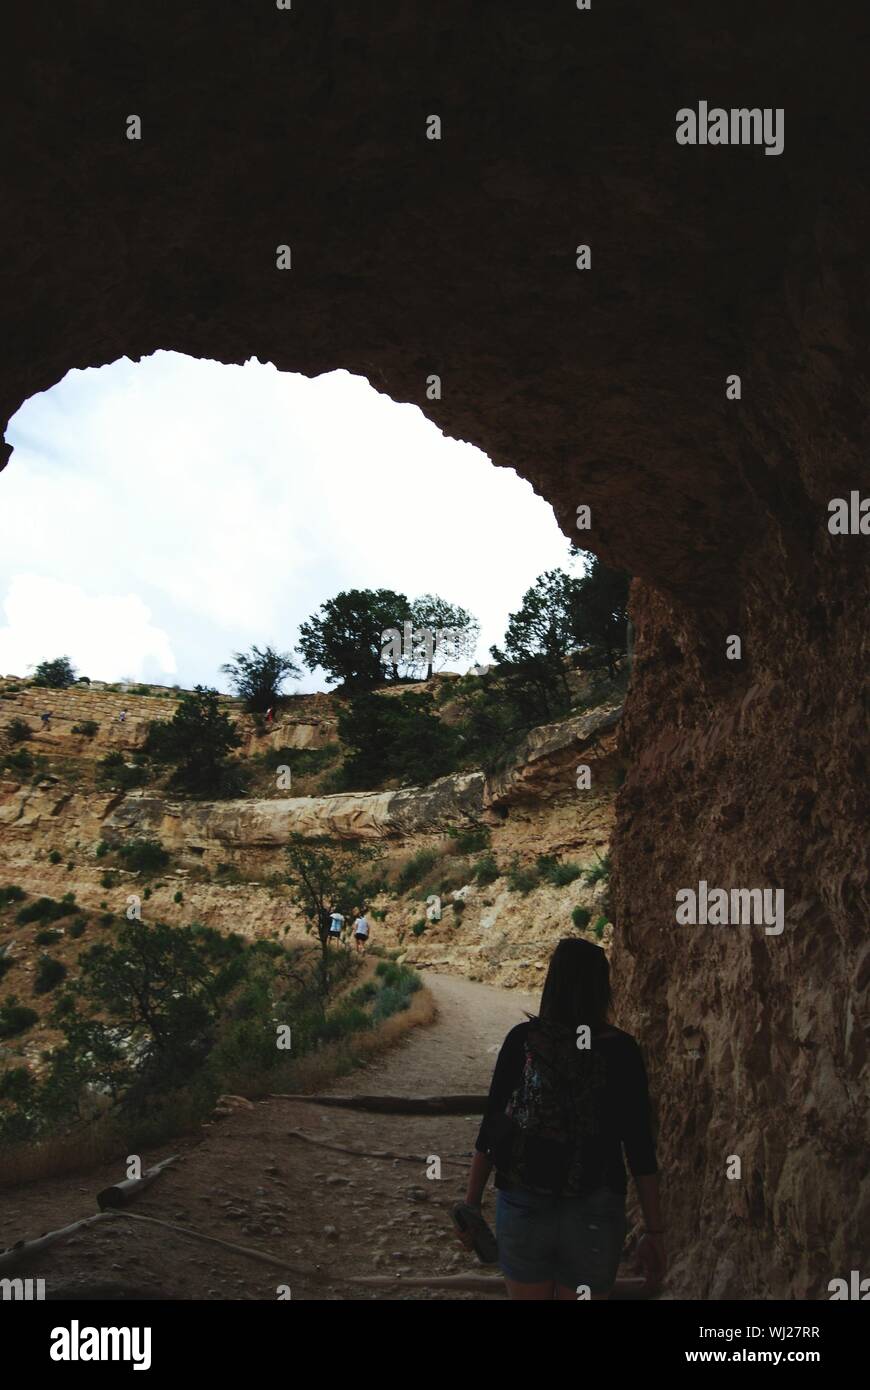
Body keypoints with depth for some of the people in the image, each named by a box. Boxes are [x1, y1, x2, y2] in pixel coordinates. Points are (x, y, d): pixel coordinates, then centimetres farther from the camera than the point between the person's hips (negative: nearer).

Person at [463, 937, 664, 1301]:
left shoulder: (523, 1039, -6)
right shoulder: (621, 1050, -7)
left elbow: (493, 1123, -4)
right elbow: (639, 1147, -7)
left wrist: (472, 1202, 5)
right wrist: (654, 1232, -1)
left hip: (522, 1205, 1)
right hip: (594, 1213, 0)